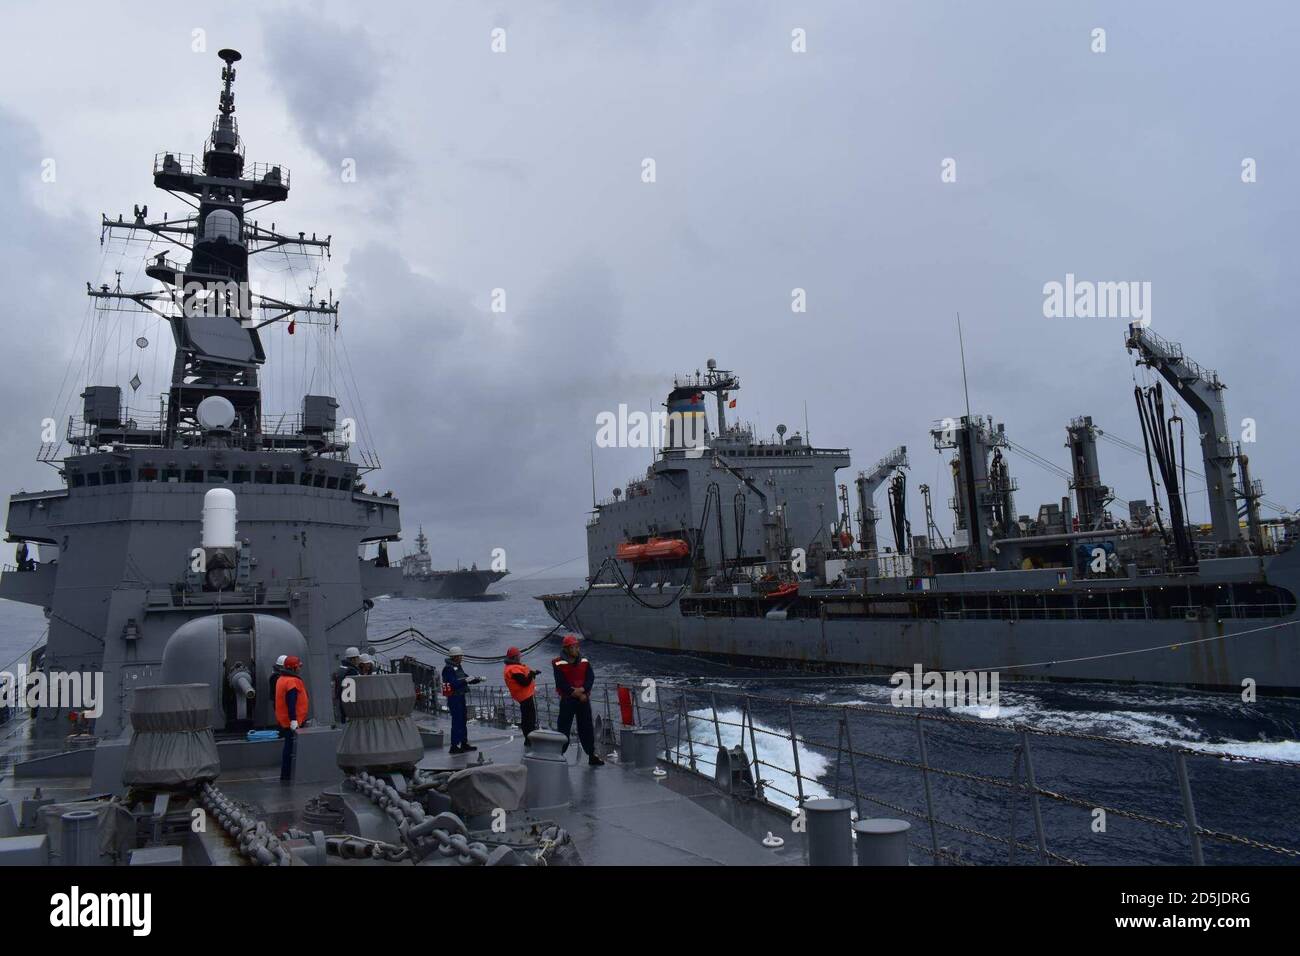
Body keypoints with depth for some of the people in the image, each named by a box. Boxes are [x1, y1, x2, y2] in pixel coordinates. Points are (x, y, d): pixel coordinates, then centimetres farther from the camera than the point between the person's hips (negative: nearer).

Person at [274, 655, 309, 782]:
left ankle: (285, 777, 22)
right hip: (292, 722, -10)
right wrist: (293, 721, -26)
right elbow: (291, 703, -24)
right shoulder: (292, 681, -17)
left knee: (288, 748, 17)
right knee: (292, 750, -7)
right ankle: (288, 777, -6)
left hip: (284, 721, 10)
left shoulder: (281, 679, 16)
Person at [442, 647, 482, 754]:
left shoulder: (458, 667, 15)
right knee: (457, 722, -8)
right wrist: (465, 680, -25)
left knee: (463, 721, 15)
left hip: (460, 697, 10)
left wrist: (477, 679, 5)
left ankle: (464, 744, 23)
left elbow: (466, 678, 19)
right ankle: (454, 746, -4)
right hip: (454, 698, -10)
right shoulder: (448, 669, -14)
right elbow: (454, 683, -24)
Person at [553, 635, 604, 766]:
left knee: (587, 727, 8)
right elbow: (561, 684, -13)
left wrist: (583, 689, -19)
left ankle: (592, 756, 14)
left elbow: (591, 678, -2)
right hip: (567, 700, -4)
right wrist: (577, 694, -14)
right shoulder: (559, 664, -9)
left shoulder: (584, 662, 6)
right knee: (564, 728, 1)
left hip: (584, 699, 4)